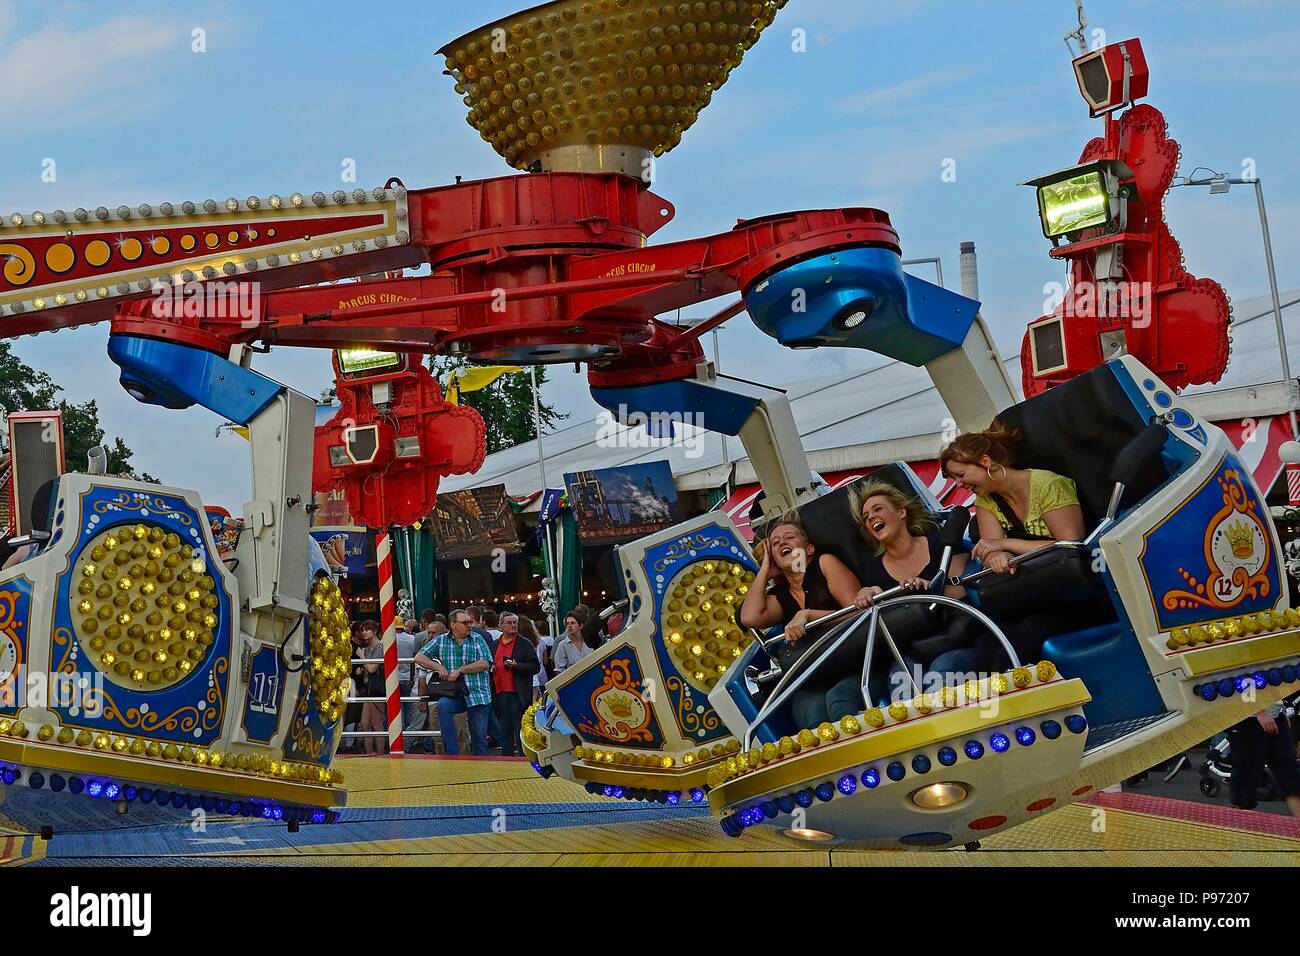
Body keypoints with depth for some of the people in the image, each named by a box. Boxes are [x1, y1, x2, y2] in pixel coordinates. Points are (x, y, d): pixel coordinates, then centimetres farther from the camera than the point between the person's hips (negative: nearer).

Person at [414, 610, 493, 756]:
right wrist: (439, 667, -8)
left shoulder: (477, 640, 4)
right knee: (443, 705, -31)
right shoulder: (441, 640, 8)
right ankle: (451, 753, -26)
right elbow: (419, 658, 6)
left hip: (478, 694, 0)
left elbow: (485, 663, -7)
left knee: (479, 738, 0)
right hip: (454, 694, 1)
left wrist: (460, 670, -10)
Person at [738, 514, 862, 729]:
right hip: (810, 684, 2)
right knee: (813, 713, -36)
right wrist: (764, 570, 17)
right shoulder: (778, 596, 23)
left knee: (837, 699, -39)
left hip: (851, 665, -2)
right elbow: (750, 618, 0)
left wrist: (808, 615, -8)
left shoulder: (825, 563, 13)